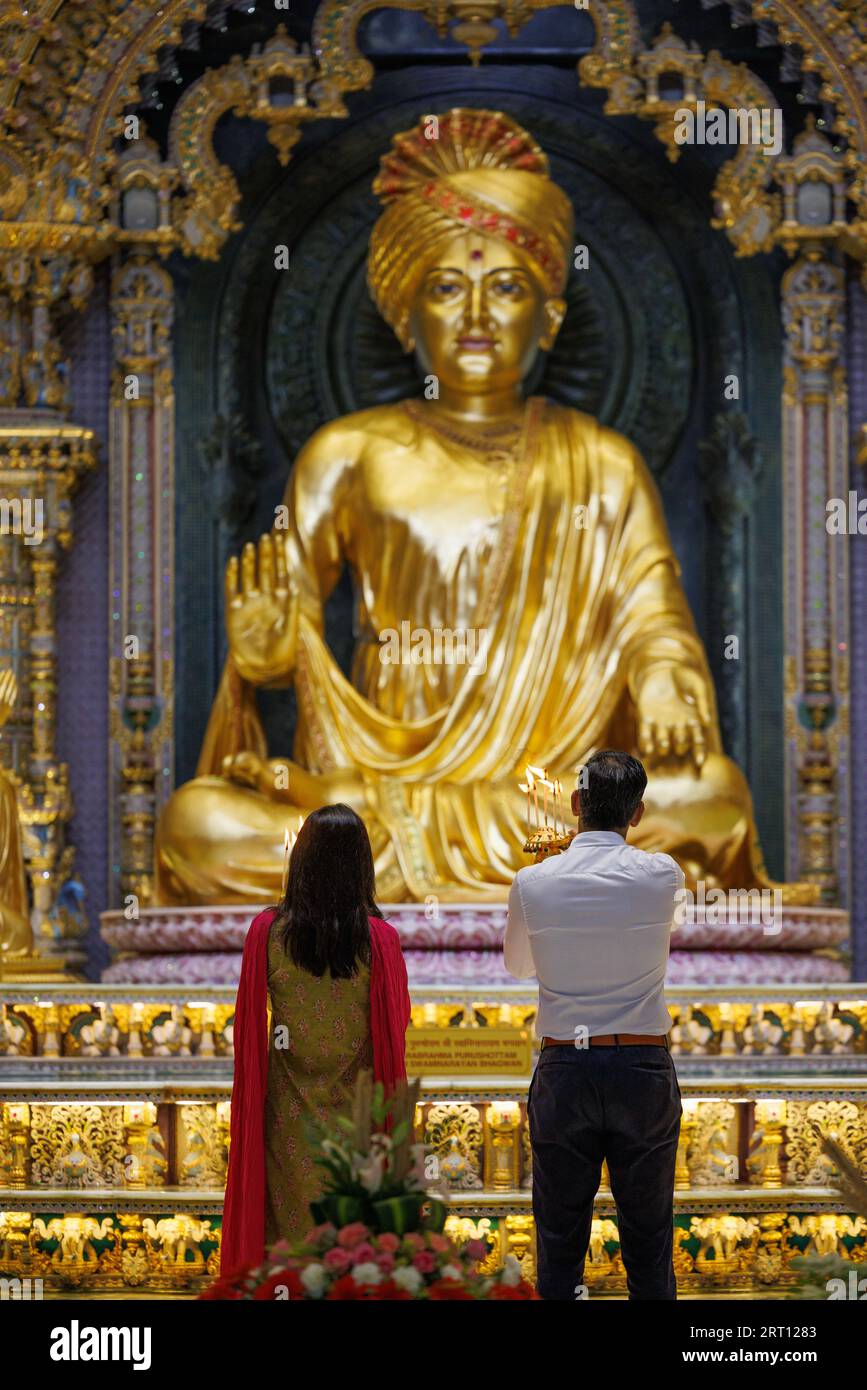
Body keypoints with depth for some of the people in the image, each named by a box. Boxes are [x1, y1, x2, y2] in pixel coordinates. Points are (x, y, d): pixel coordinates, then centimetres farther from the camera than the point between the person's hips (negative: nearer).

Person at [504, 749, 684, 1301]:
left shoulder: (532, 883, -5)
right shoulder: (662, 876, -7)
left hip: (564, 1069, 0)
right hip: (644, 1068, 0)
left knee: (560, 1235, 8)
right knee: (648, 1236, 8)